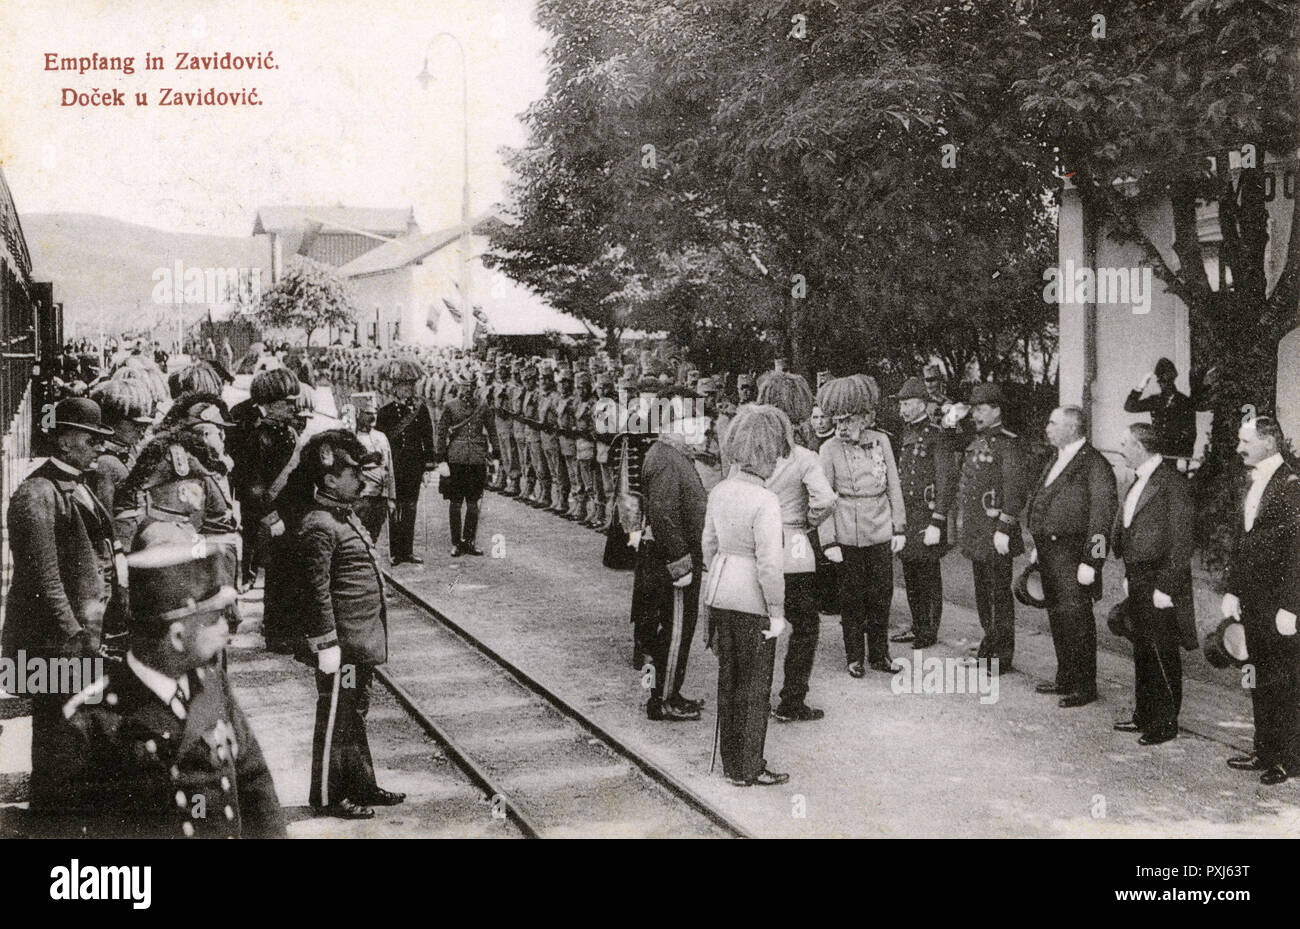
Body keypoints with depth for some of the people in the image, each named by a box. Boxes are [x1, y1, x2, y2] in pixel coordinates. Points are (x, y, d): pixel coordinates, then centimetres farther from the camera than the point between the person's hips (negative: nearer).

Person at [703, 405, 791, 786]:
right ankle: (748, 769, 16)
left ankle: (731, 761, 29)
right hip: (752, 601, -7)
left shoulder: (720, 491, 1)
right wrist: (776, 612, -13)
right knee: (755, 684, 6)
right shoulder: (765, 502, -22)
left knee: (728, 678, 17)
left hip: (720, 595, 7)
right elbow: (770, 564, -22)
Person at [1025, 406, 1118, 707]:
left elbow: (1101, 515, -17)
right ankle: (1065, 679, 26)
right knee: (1058, 617, 15)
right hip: (1050, 552, 9)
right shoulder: (1057, 462, 16)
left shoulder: (1095, 464, -13)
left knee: (1076, 619, -4)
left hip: (1072, 555, -9)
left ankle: (1084, 686, 5)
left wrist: (1090, 562, -20)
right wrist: (1038, 547, 18)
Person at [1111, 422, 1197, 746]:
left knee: (1163, 653, 0)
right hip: (1138, 580, 9)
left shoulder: (1171, 483, -16)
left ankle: (1166, 723, 10)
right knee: (1142, 651, 16)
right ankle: (1145, 715, 27)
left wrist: (1166, 587, -18)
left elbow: (1182, 540, -18)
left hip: (1160, 583, -9)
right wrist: (1129, 575, 15)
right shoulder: (1139, 481, 13)